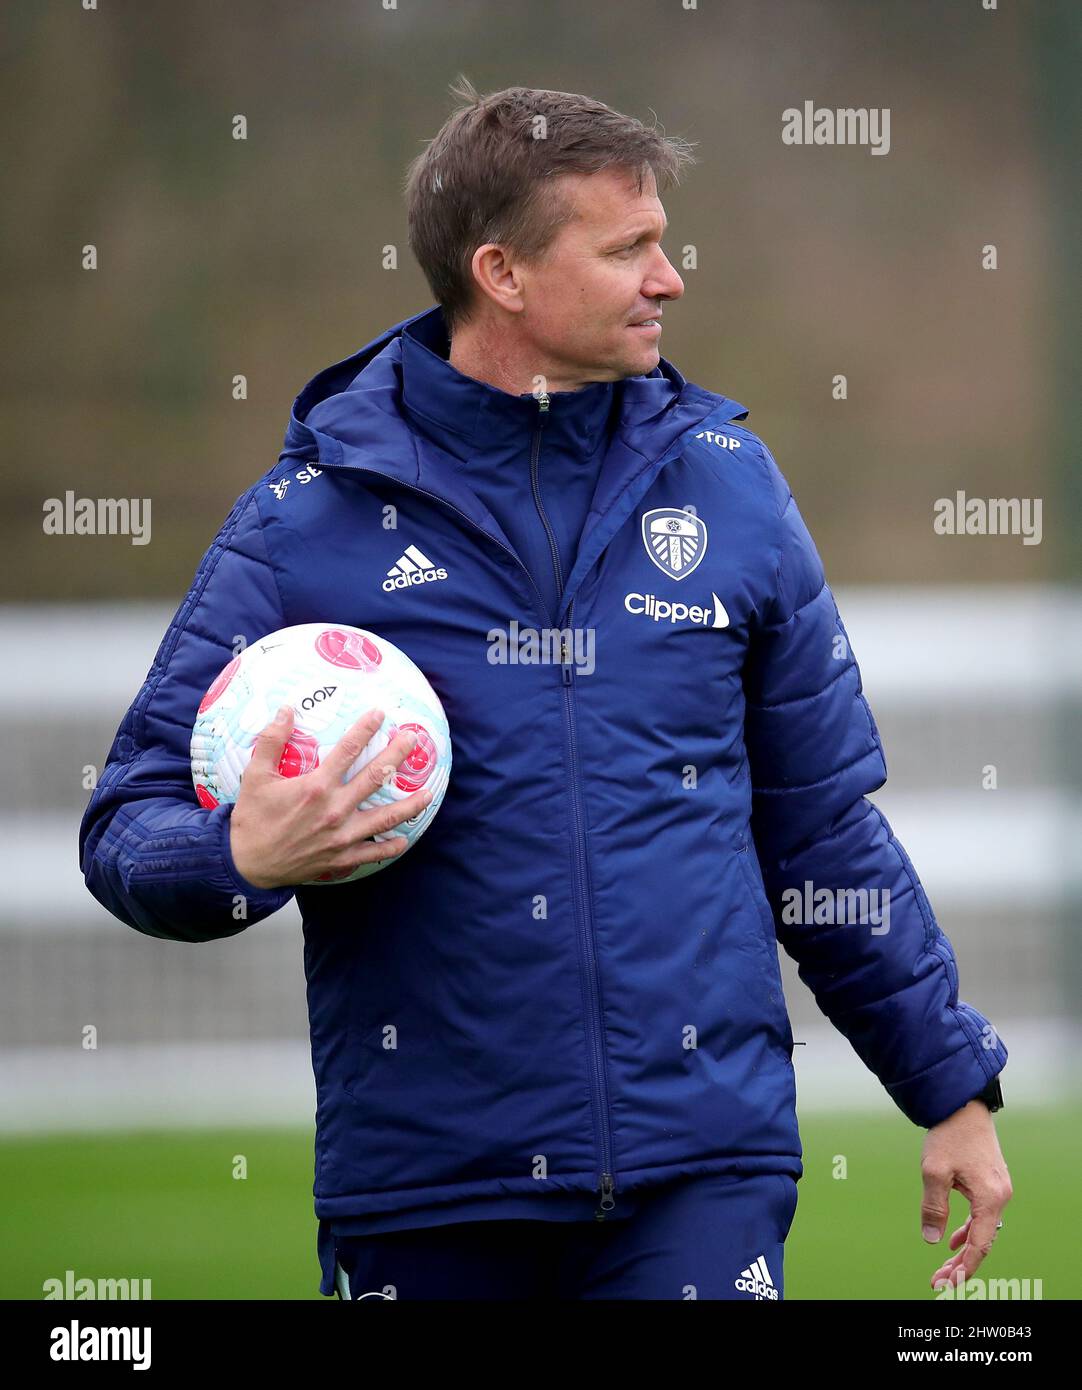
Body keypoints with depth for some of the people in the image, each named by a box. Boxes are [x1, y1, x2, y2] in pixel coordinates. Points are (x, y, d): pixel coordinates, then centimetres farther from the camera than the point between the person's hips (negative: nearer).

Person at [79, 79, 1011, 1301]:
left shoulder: (723, 481, 8)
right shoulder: (308, 518, -1)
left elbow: (824, 826, 15)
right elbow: (130, 825, 0)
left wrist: (952, 1086, 14)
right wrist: (245, 852, -22)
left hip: (699, 1167, 1)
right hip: (423, 1183, -1)